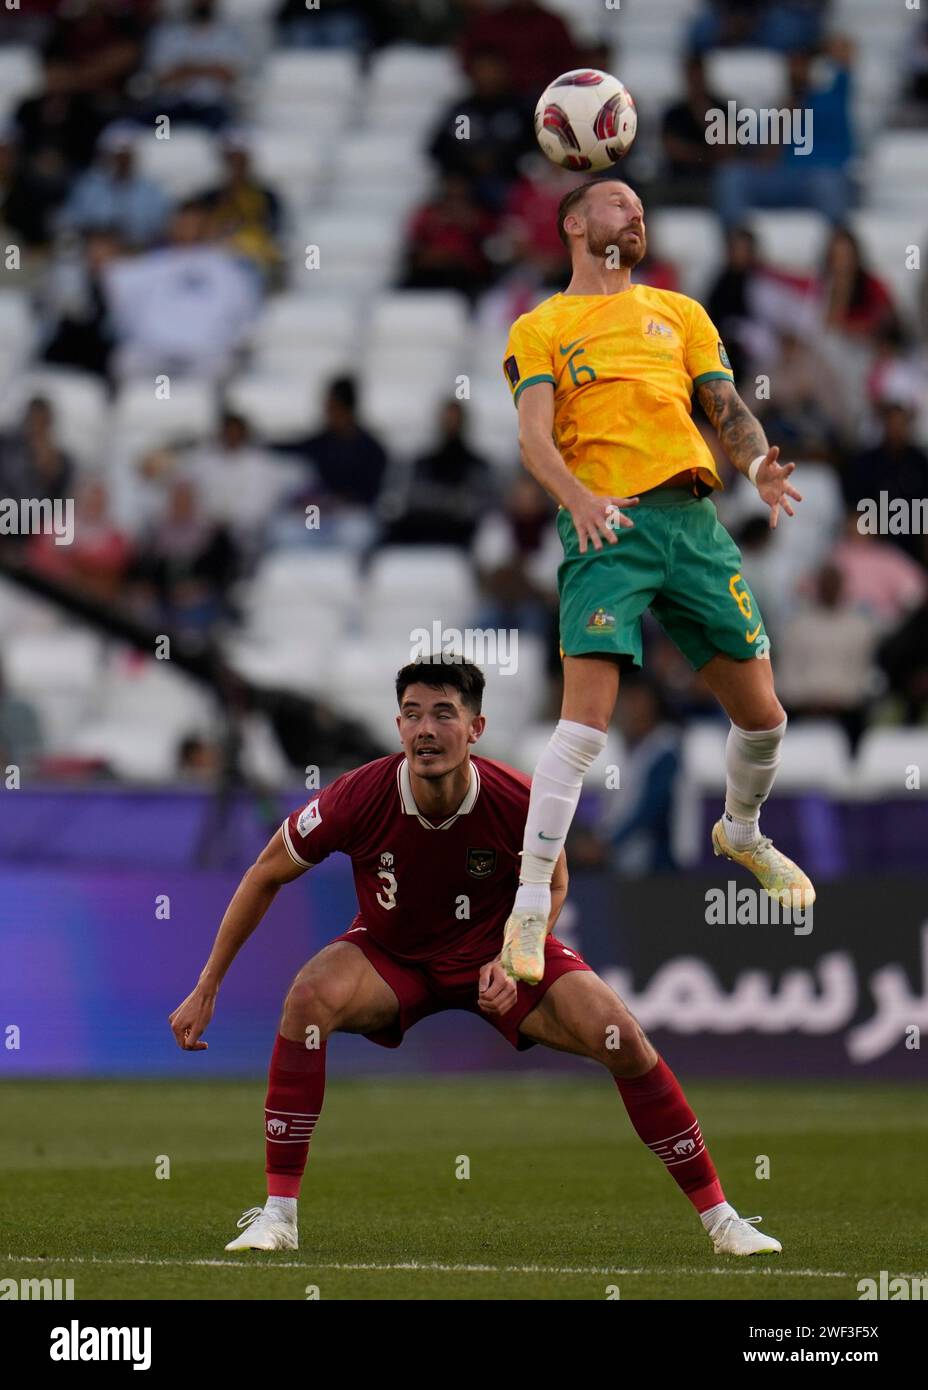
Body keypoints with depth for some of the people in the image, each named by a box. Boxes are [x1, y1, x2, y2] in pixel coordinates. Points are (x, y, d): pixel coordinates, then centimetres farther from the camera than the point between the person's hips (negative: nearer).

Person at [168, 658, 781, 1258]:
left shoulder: (519, 802, -25)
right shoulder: (358, 798, -27)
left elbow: (551, 886, -1)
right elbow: (266, 876, -11)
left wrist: (513, 962, -18)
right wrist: (207, 989, -10)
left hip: (499, 952, 0)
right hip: (389, 955, 0)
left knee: (623, 1039, -19)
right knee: (309, 998, -32)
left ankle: (719, 1216, -3)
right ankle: (279, 1214, -24)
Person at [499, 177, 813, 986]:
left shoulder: (679, 313, 21)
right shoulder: (541, 328, 10)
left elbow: (728, 409, 15)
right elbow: (535, 436, -3)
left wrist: (758, 465, -8)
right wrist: (578, 496, -24)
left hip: (691, 517, 4)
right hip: (606, 527, -4)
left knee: (762, 714, 8)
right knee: (586, 723, -17)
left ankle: (742, 833, 40)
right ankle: (530, 911, -12)